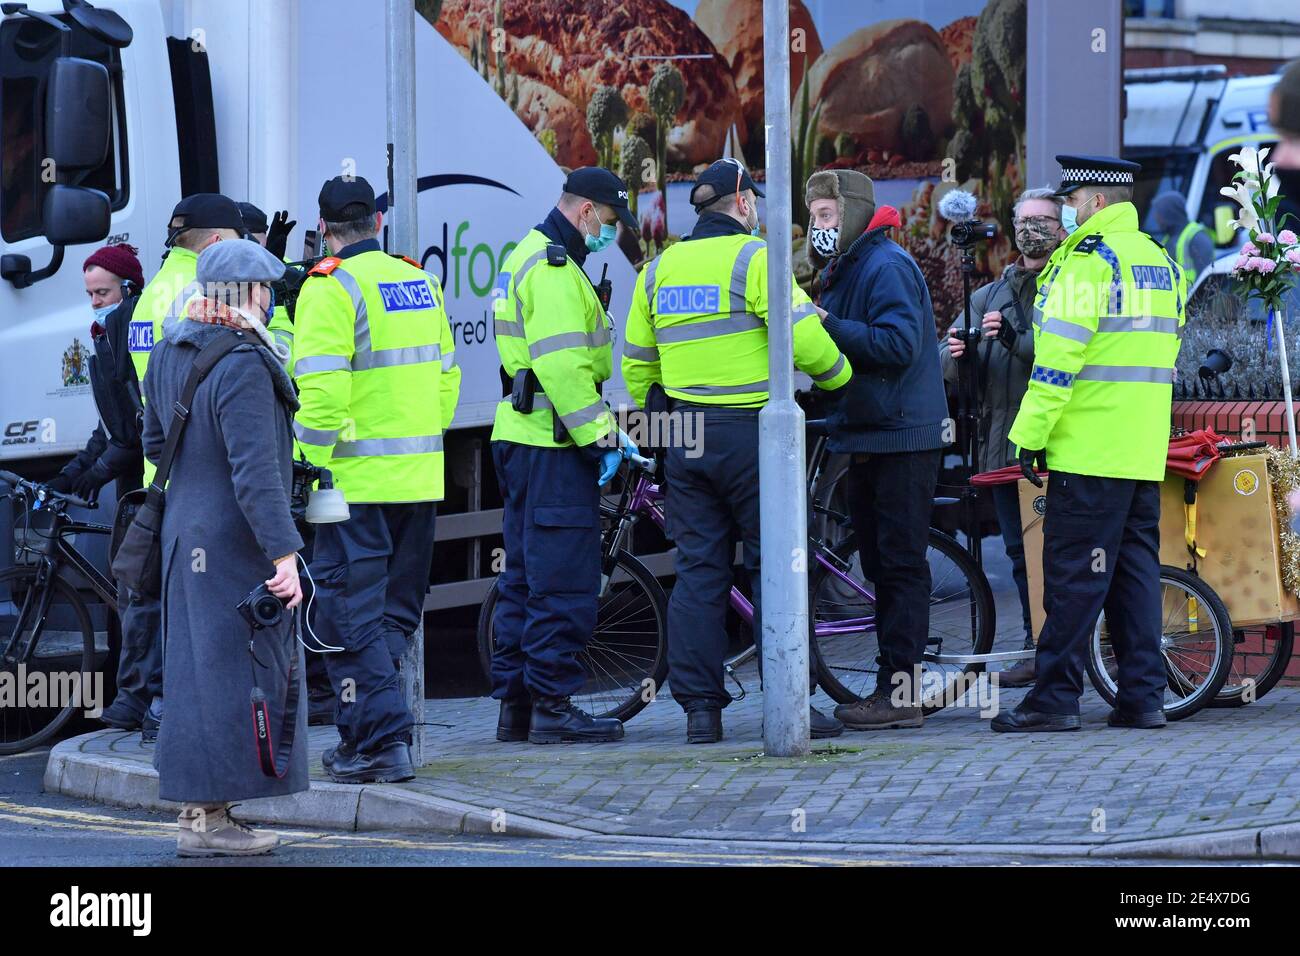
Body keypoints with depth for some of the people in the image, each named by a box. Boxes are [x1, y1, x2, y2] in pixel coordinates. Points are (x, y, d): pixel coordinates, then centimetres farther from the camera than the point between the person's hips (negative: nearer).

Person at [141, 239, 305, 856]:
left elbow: (155, 444, 21)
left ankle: (196, 810, 17)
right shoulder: (242, 367, -20)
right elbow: (256, 471, -26)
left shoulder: (169, 355, 8)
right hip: (236, 541, -9)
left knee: (196, 668, 13)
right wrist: (284, 553, -27)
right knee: (233, 670, -4)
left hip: (185, 529, 9)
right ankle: (208, 821, -3)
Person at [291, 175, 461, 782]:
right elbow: (446, 377, 17)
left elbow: (322, 389, -19)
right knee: (395, 612, 14)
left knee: (351, 616, -3)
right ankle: (361, 732, 18)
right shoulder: (420, 283, 13)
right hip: (420, 478, 7)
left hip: (358, 480, -7)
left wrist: (311, 461, -13)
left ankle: (383, 741, -9)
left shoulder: (332, 287, -10)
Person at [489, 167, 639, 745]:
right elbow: (561, 363, -23)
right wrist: (601, 435, -20)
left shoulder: (530, 258, 21)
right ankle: (552, 707, -7)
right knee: (562, 579, -8)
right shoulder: (554, 269, -14)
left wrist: (605, 430, 21)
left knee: (527, 577, 14)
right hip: (551, 445, -11)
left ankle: (515, 702, 17)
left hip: (520, 438, 11)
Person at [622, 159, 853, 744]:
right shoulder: (752, 257, -8)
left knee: (698, 569, 7)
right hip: (750, 431, -5)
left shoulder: (661, 267, 11)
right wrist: (837, 376, 4)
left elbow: (637, 362, 16)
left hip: (685, 434, 6)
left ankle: (700, 708, 4)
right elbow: (803, 338, -15)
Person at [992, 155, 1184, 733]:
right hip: (1145, 454, 8)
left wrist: (1030, 435, -13)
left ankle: (1055, 698, -5)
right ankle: (1144, 696, 8)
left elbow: (1058, 357, -16)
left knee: (1074, 574, -6)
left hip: (1089, 448, -8)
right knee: (1135, 567, 10)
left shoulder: (1088, 262, -12)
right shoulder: (1163, 264, 15)